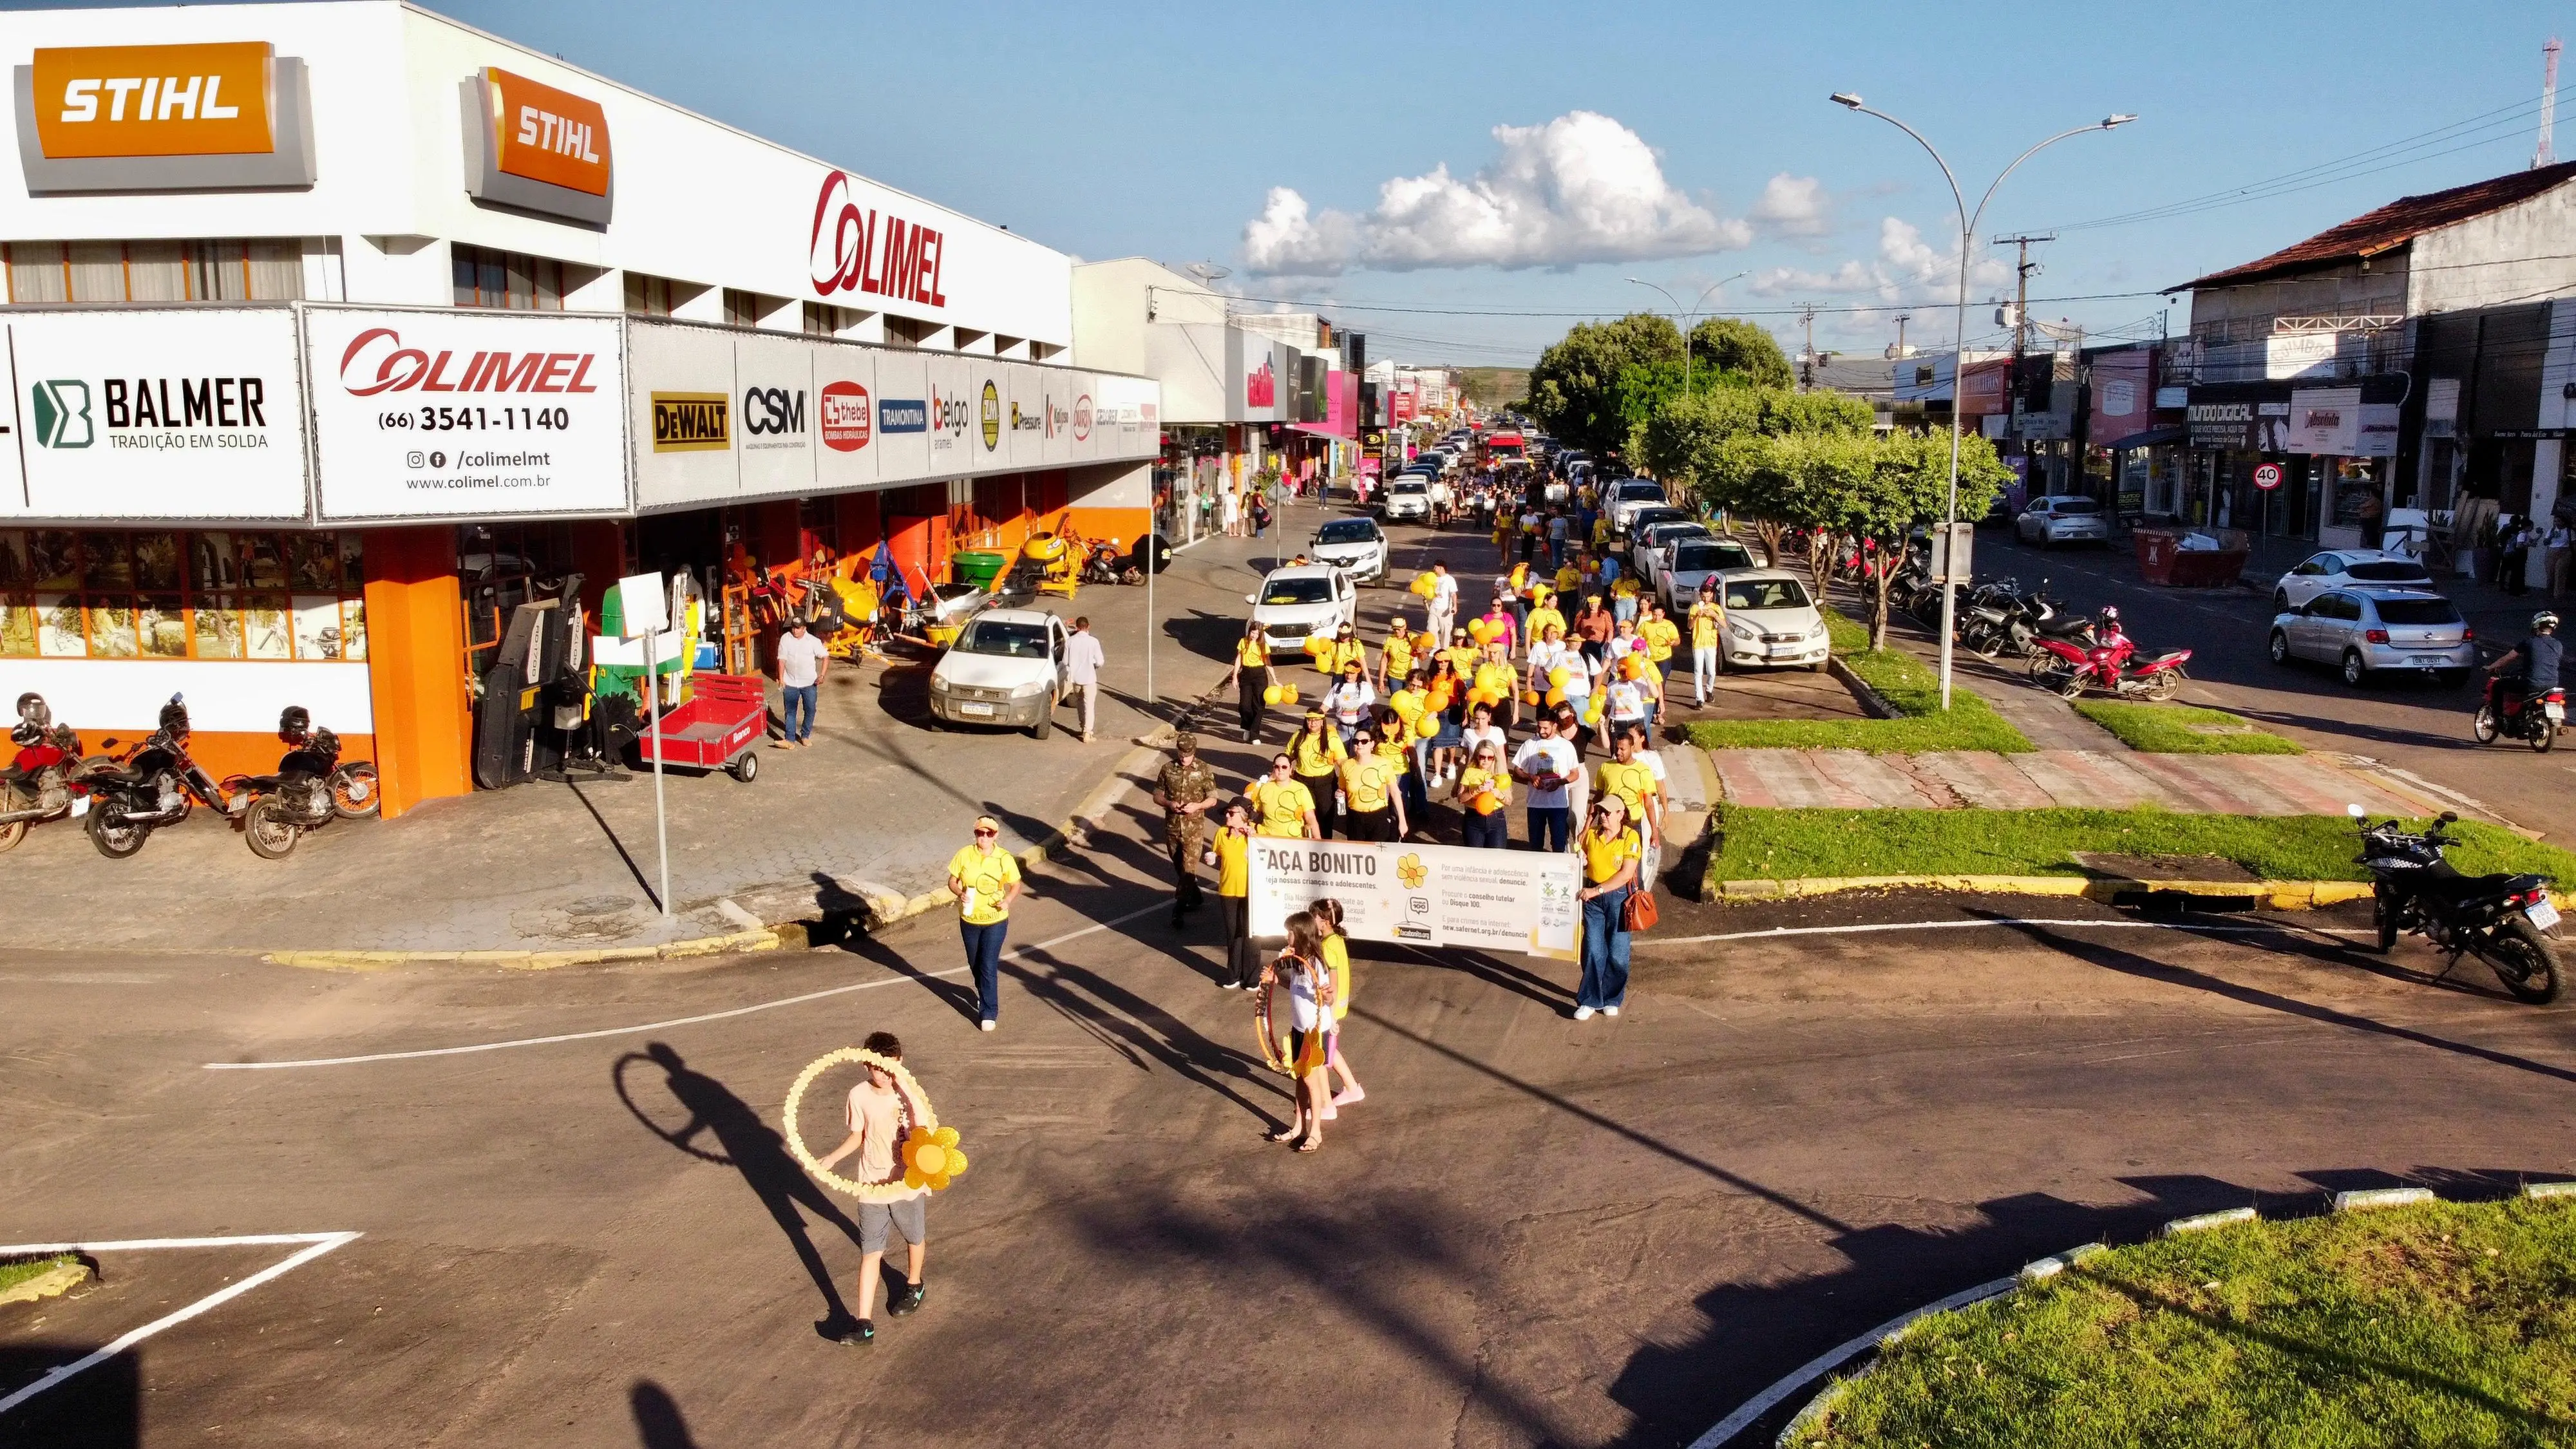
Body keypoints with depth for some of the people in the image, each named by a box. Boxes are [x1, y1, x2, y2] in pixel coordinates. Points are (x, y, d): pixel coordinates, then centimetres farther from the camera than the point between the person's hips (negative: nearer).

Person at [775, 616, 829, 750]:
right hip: (790, 683, 0)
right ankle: (790, 740, 2)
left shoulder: (813, 641, -7)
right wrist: (781, 679, -10)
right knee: (790, 712, 0)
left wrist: (822, 675, -13)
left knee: (810, 710, 9)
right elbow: (782, 660, -4)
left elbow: (825, 657, -3)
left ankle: (805, 736, 27)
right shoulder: (785, 639, -4)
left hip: (809, 683, 0)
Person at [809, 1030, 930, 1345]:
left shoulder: (910, 1096, -17)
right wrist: (829, 1160, 0)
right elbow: (858, 1136, 6)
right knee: (870, 1253, -1)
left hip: (907, 1185, -1)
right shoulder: (859, 1096, -10)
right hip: (871, 1186, 1)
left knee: (915, 1238, 22)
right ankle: (865, 1325, 0)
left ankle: (913, 1285, 51)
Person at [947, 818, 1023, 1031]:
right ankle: (983, 994, 48)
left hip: (995, 921, -3)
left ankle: (990, 1013, 2)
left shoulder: (1005, 859, -12)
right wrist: (960, 893, -22)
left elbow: (1016, 885, -1)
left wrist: (1008, 900, -21)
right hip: (969, 919, 3)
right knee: (975, 963, 20)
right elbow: (952, 881, 0)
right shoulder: (964, 855, -8)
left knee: (989, 967, -7)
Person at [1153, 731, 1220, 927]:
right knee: (1180, 868, 16)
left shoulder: (1203, 770, -6)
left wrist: (1197, 806, -18)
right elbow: (1157, 796, 7)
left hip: (1194, 828, -3)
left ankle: (1179, 909, -4)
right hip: (1172, 826, 3)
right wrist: (1170, 804, -14)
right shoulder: (1168, 768, 0)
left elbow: (1213, 799, 0)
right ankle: (1193, 898, 36)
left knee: (1189, 869, -9)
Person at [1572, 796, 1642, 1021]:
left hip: (1619, 896, -3)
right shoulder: (1591, 835, 4)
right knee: (1592, 950, -1)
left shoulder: (1630, 837, -10)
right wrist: (1577, 858, -4)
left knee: (1617, 953, 3)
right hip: (1593, 896, 3)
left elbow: (1626, 874, -16)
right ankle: (1589, 1001, 7)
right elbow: (1583, 862, 19)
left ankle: (1611, 999, 20)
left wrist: (1597, 890, -19)